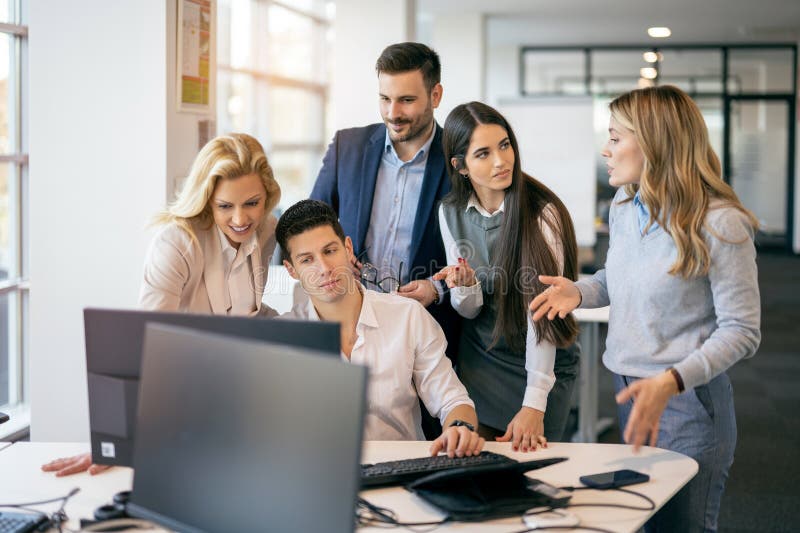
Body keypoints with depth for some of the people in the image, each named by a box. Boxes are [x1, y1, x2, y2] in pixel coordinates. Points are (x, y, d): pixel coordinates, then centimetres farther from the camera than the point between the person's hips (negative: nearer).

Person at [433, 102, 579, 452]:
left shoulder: (542, 213, -19)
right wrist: (465, 288, -21)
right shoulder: (451, 213, -3)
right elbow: (470, 311, 3)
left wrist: (534, 404, -30)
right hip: (479, 363, 4)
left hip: (539, 366, -4)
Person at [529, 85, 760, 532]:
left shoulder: (721, 223, -18)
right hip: (627, 392, 7)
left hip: (688, 403, -7)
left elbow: (742, 331, -17)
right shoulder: (625, 206, 5)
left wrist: (671, 382, -30)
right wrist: (579, 292, 0)